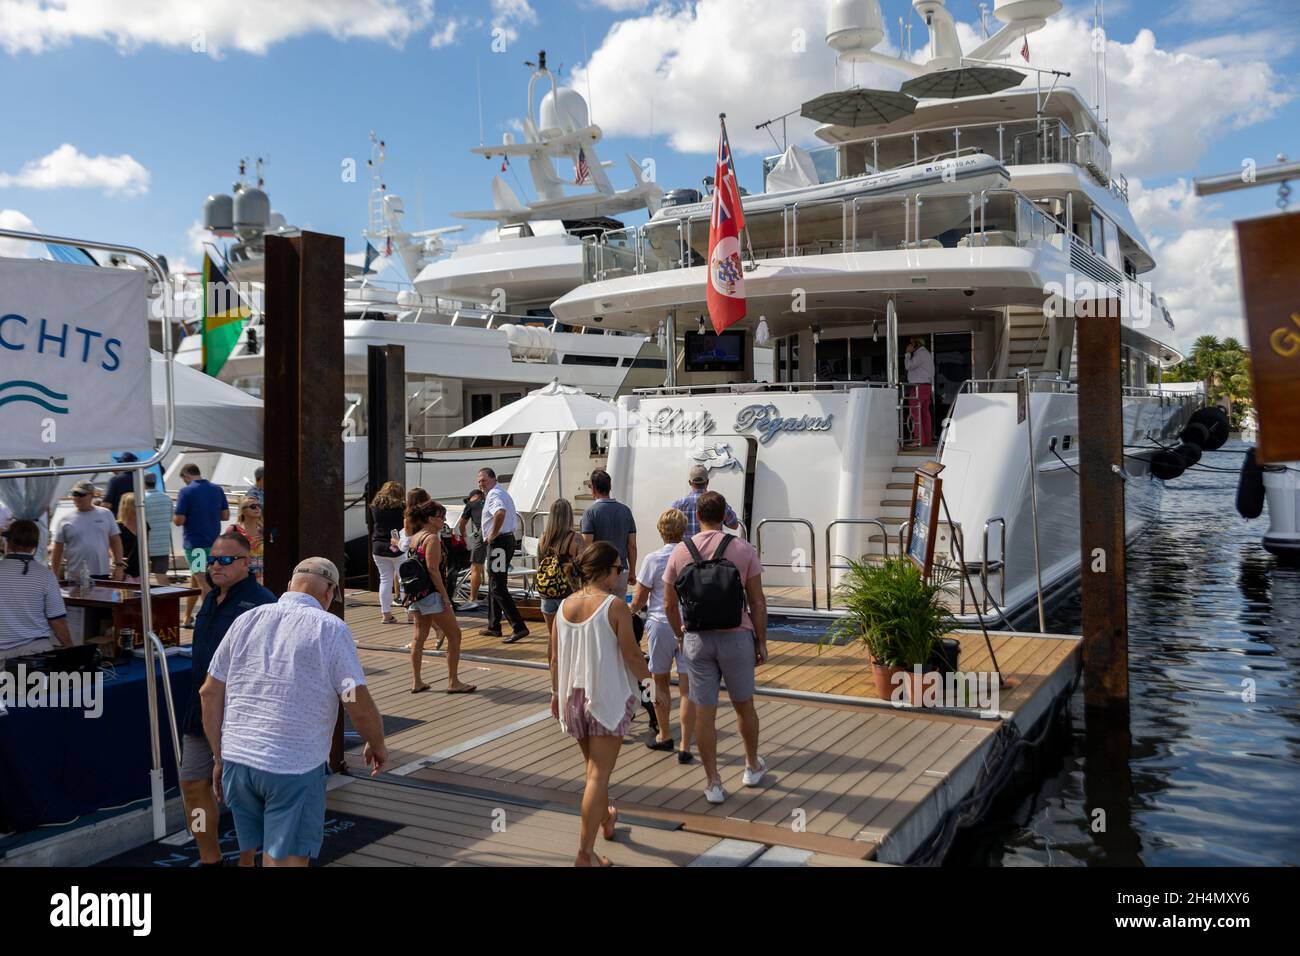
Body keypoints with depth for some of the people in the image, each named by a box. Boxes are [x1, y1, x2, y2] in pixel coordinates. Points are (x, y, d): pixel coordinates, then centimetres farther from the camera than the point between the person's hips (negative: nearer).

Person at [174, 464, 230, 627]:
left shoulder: (186, 492, -11)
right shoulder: (217, 489, 5)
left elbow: (179, 520, -13)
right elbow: (226, 515, 8)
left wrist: (173, 517, 9)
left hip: (194, 542, -6)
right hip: (214, 541, 6)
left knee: (202, 581, -5)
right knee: (195, 578, 18)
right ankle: (187, 618, 28)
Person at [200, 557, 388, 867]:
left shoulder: (246, 621, 7)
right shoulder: (331, 629, -7)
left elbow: (209, 692, 8)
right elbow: (359, 703, -10)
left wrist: (220, 757, 17)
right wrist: (377, 746, 8)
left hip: (237, 760, 5)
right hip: (294, 768, -5)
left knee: (264, 852, 20)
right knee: (289, 859, 5)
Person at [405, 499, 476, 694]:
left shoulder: (414, 538, 13)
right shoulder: (432, 538, -14)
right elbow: (433, 570, -20)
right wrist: (445, 596, -16)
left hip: (416, 594, 9)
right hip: (431, 593, -9)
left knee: (419, 636, 13)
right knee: (454, 634, 1)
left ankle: (416, 682, 15)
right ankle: (453, 682, 4)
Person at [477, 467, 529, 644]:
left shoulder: (494, 494, -14)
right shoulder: (504, 493, 19)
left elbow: (500, 512, -36)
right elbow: (513, 516, 33)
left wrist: (493, 534, -24)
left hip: (499, 542, -11)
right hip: (509, 538, 11)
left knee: (498, 588, -11)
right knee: (494, 585, 19)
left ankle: (519, 627, -17)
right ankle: (493, 626, 27)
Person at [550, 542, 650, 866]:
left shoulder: (565, 606, 0)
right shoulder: (616, 607, -16)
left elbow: (555, 658, 5)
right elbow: (632, 656, -15)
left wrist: (556, 693, 17)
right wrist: (646, 674, 6)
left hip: (574, 695, 6)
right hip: (608, 697, -6)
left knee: (595, 766, 25)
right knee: (599, 775, -2)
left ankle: (605, 820, 47)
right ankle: (585, 853, -4)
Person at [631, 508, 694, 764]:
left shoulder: (653, 560, -8)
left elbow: (638, 600, -4)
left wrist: (633, 610, 18)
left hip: (660, 625, -1)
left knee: (661, 684, 17)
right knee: (687, 688, 3)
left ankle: (664, 736, 31)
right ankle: (685, 747, 4)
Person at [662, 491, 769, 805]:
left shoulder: (680, 552, -1)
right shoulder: (743, 549, -5)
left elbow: (669, 605, 3)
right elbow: (757, 602, -4)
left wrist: (681, 636, 19)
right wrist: (761, 641, 5)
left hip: (697, 638, 1)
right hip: (736, 637, 0)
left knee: (704, 713, 7)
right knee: (744, 706, 18)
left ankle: (713, 782, 15)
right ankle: (753, 767, 36)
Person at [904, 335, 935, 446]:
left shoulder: (921, 353, -9)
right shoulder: (926, 353, 23)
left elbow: (909, 366, -15)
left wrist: (908, 353, -5)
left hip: (919, 386, -10)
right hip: (927, 386, 10)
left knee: (916, 413, -11)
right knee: (925, 413, 8)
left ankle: (919, 439, -14)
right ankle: (927, 439, 8)